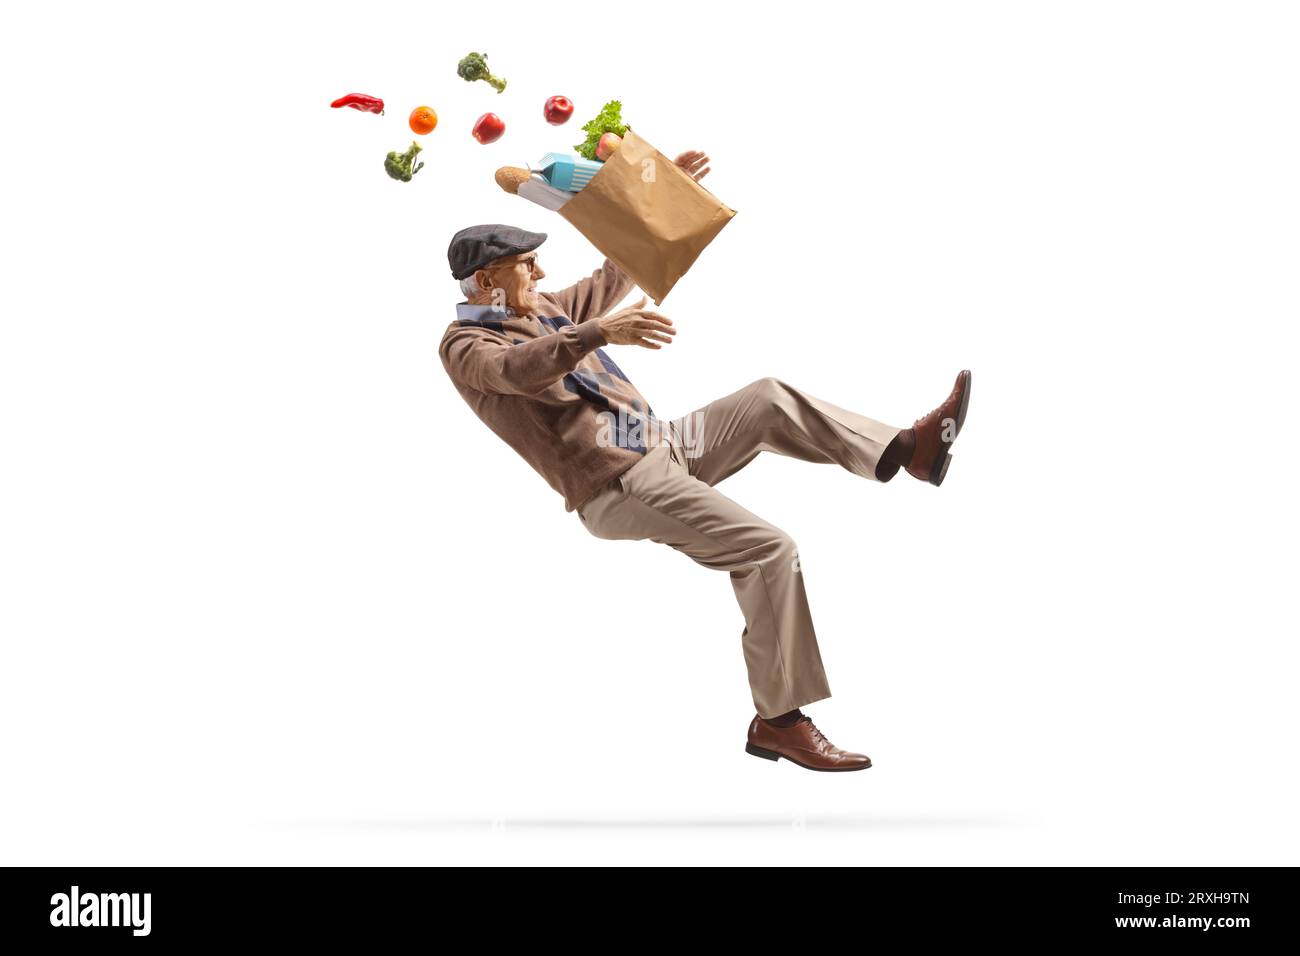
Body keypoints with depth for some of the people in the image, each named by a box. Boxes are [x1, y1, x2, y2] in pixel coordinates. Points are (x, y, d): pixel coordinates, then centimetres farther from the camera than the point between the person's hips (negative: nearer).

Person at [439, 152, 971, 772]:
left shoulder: (541, 310, 16)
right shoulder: (464, 345, -9)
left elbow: (616, 274, 28)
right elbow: (521, 369, -33)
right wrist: (600, 332, -49)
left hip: (658, 446, 9)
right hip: (618, 489, -9)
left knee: (768, 401, 3)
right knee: (767, 549, -18)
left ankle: (906, 449, 8)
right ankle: (778, 720, -14)